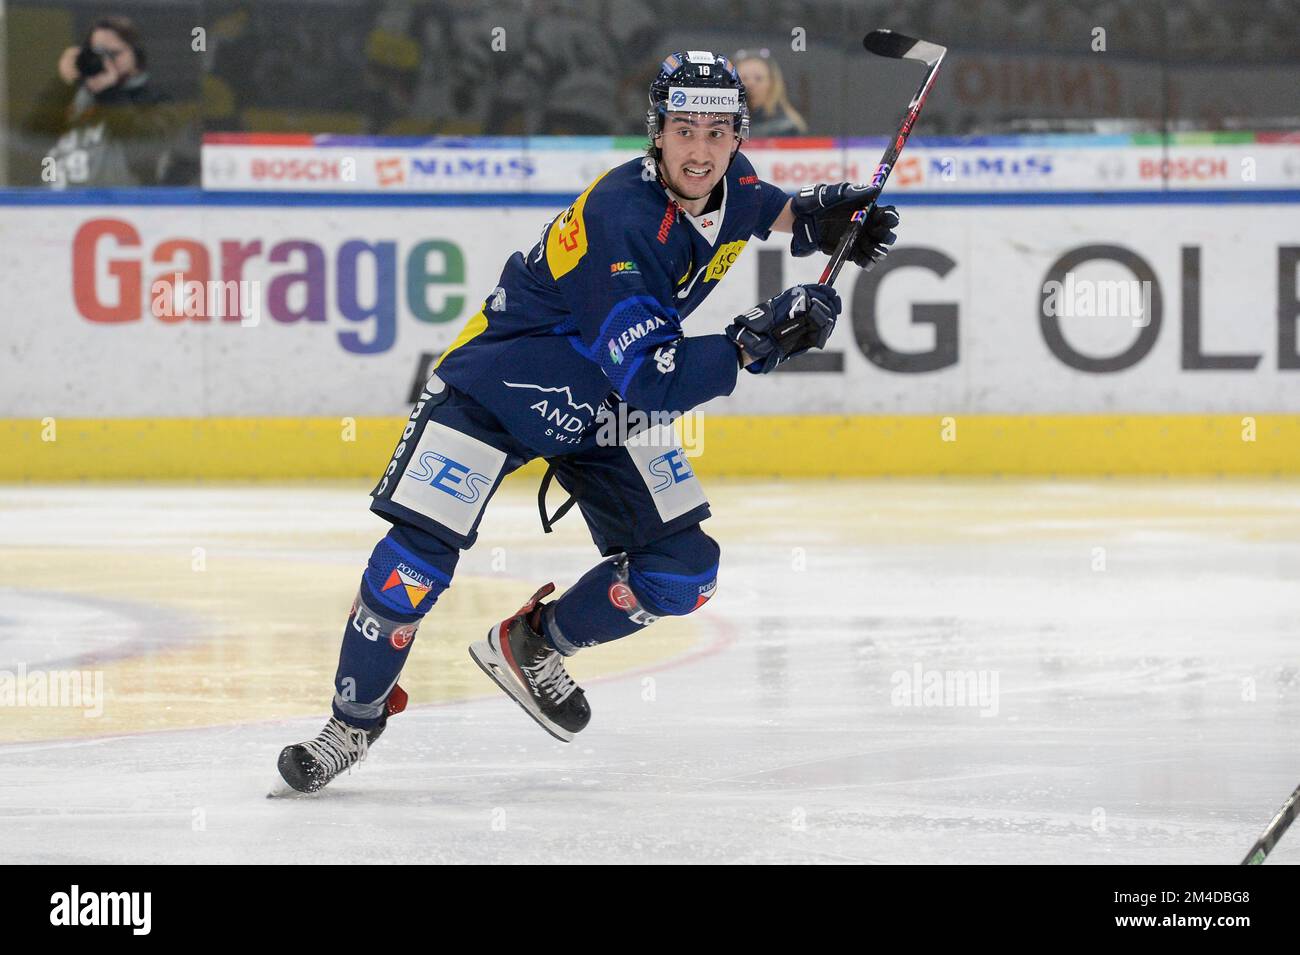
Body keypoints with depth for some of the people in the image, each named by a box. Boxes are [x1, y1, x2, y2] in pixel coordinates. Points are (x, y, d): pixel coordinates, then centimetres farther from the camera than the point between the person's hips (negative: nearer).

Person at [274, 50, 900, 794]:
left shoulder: (728, 184, -9)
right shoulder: (623, 222, -33)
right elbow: (649, 381, -36)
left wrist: (815, 215, 2)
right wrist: (754, 344, -42)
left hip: (601, 410, 7)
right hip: (501, 385, -7)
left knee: (682, 570, -3)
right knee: (419, 556, -17)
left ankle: (529, 648, 20)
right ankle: (354, 723, 1)